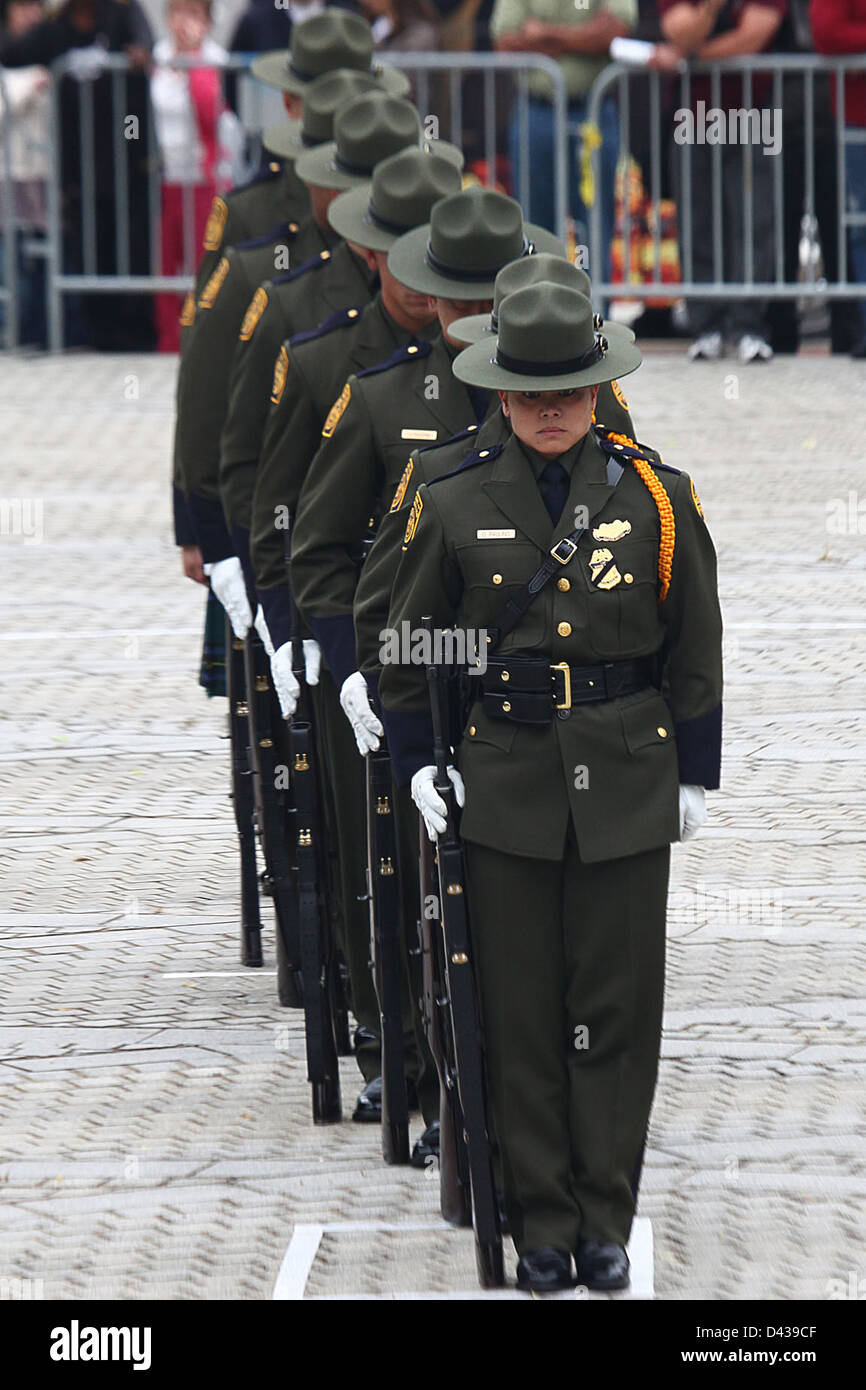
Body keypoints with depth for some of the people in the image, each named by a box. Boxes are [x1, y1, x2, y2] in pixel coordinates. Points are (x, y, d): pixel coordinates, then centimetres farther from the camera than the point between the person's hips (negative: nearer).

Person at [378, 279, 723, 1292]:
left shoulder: (656, 499, -1)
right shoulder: (453, 505, -1)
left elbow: (695, 650, 7)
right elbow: (406, 645, 9)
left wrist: (694, 776, 7)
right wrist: (416, 764, 3)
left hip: (627, 786, 0)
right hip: (505, 785, 0)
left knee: (616, 1007, 2)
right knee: (523, 1013, 3)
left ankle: (605, 1223, 11)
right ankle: (541, 1226, 11)